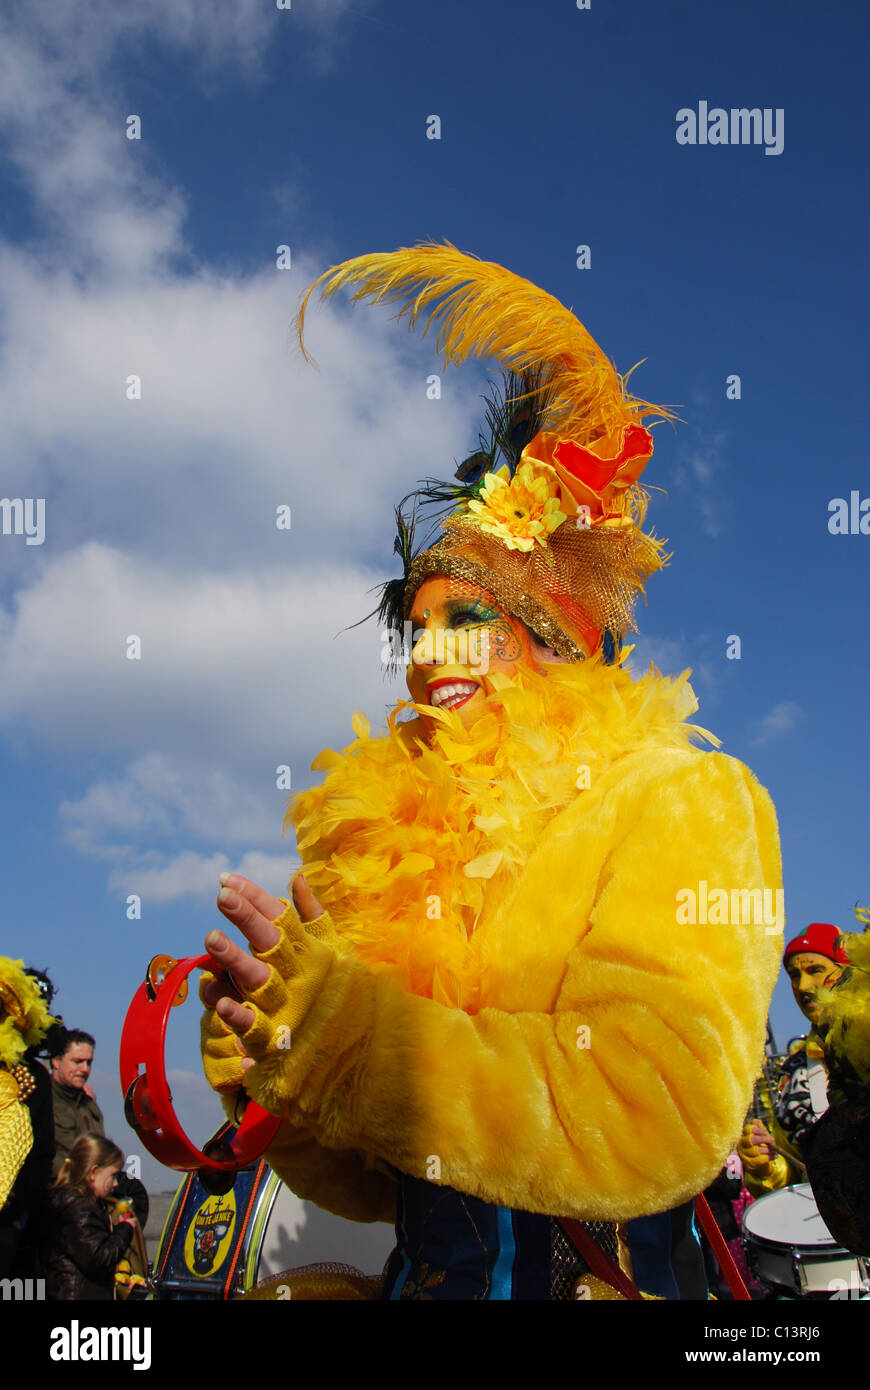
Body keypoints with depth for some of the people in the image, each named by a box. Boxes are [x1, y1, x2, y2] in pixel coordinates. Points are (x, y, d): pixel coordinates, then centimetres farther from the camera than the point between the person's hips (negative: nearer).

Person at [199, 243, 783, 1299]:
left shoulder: (675, 804, -3)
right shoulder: (396, 832, 9)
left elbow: (657, 1120, -17)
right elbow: (371, 1182, 13)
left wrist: (342, 1029, -18)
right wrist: (271, 1058, -6)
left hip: (597, 1272, -4)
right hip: (429, 1274, 4)